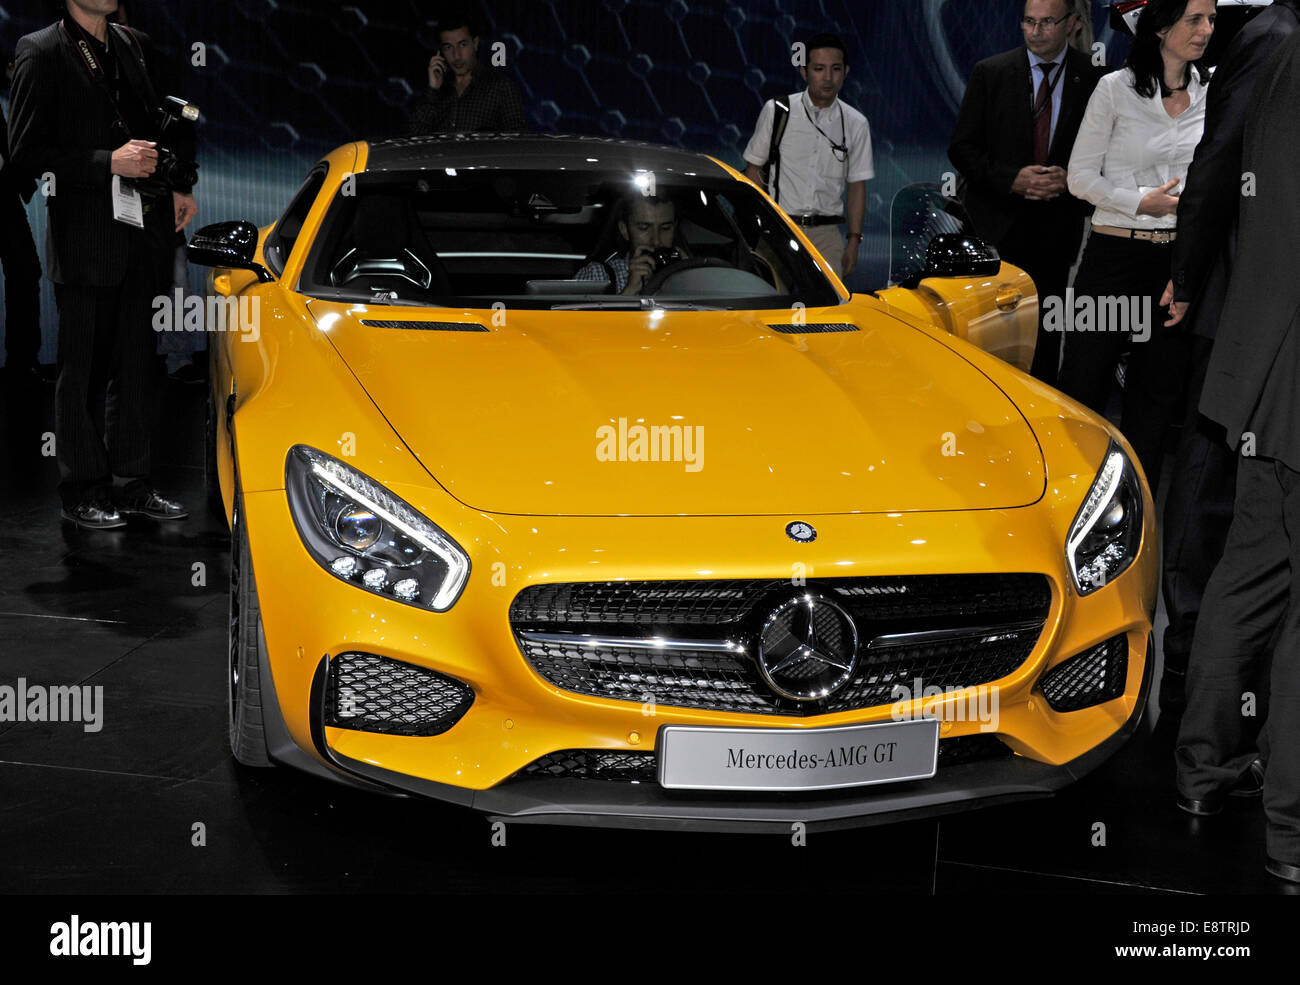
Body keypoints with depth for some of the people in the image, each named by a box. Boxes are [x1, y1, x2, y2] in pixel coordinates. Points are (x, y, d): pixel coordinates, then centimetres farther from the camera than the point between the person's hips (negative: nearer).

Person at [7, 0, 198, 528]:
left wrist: (179, 187, 8)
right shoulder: (41, 51, -6)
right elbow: (26, 152, -11)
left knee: (134, 364, 12)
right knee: (81, 368, 3)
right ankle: (82, 490, 12)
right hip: (84, 233, -6)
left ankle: (130, 482, 21)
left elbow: (169, 122, 23)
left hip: (142, 227, 6)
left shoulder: (135, 45, 12)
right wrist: (110, 163, -18)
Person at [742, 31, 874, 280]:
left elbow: (857, 187, 11)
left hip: (827, 234, 2)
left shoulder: (855, 124, 8)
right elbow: (753, 169, 7)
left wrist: (854, 241, 3)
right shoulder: (777, 111, 3)